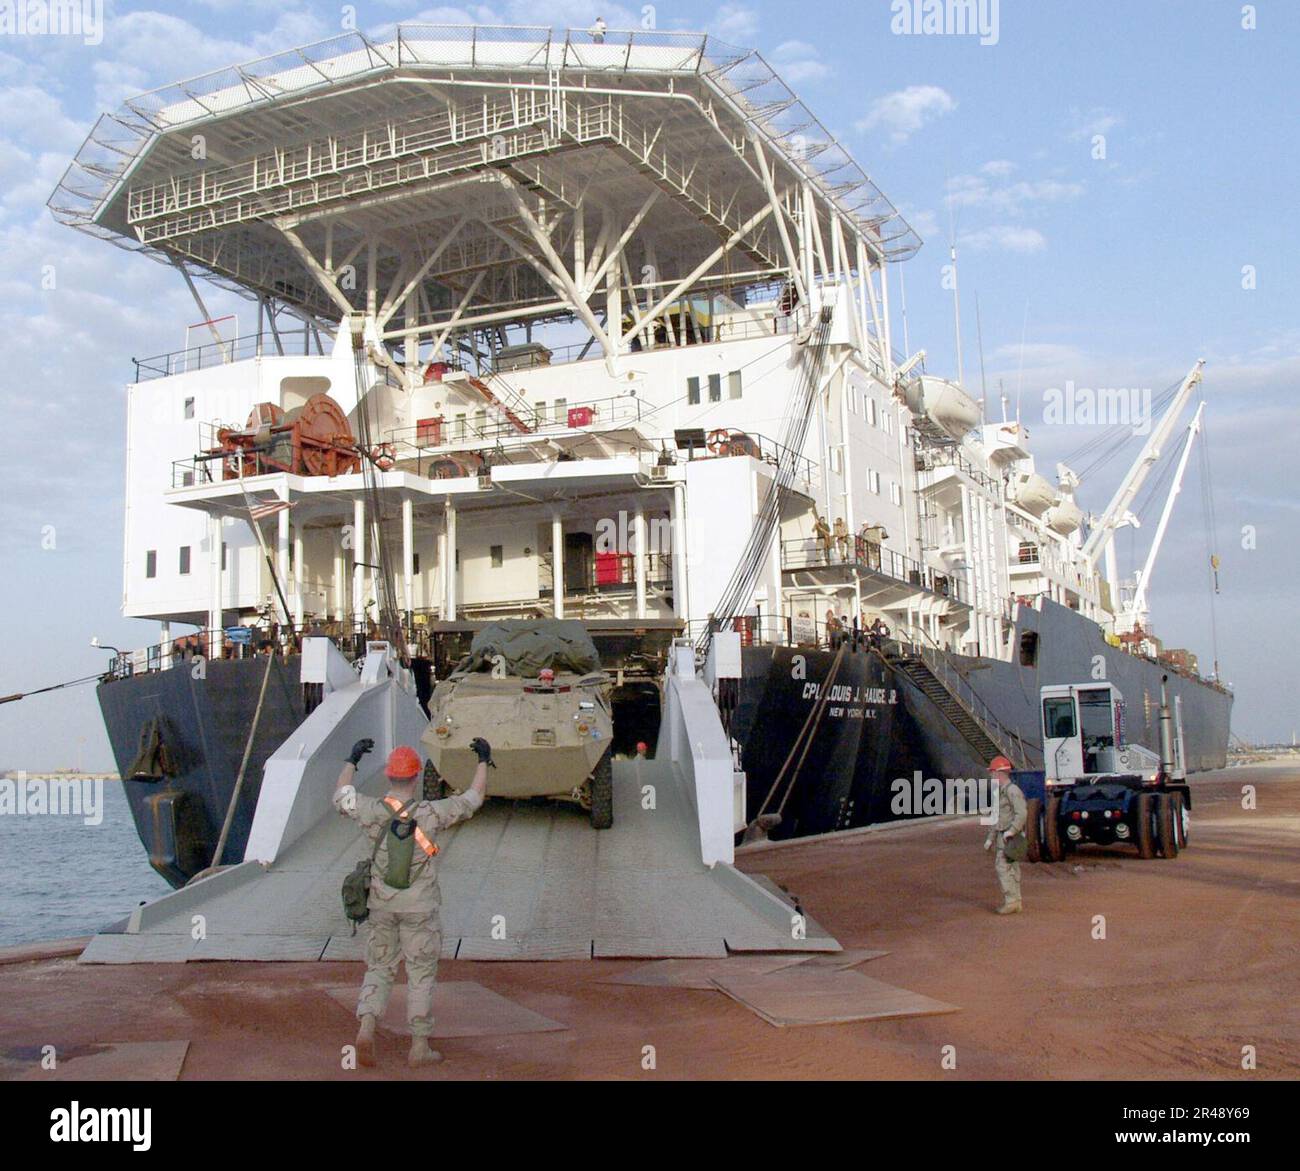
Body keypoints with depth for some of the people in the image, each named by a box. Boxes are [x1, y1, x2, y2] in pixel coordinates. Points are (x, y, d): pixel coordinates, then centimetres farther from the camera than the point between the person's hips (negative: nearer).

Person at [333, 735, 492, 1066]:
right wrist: (483, 761, 13)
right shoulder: (430, 814, -14)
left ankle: (366, 1028, -4)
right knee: (421, 975, 8)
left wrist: (352, 760, 26)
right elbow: (473, 798, -1)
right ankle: (420, 1047, 11)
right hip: (421, 908, -2)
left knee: (379, 969, 15)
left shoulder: (372, 811, -9)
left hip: (381, 905, 2)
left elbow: (341, 794, 12)